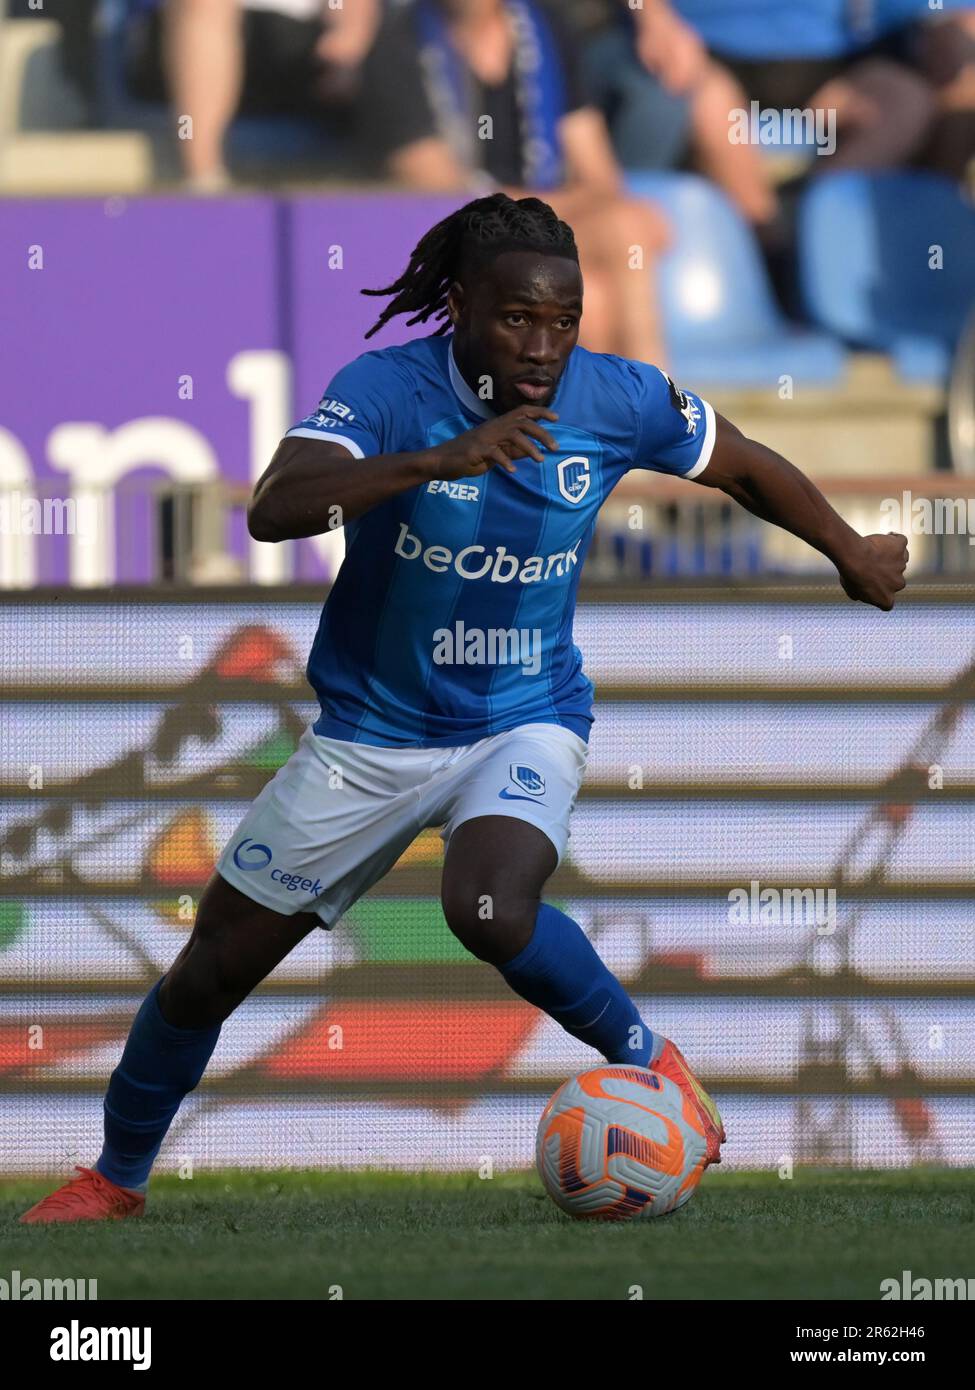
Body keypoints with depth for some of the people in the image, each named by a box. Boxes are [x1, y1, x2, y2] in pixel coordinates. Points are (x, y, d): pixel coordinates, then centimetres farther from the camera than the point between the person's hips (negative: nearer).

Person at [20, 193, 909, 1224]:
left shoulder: (617, 401, -13)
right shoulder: (386, 389, -20)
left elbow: (749, 470, 7)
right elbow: (274, 511, -37)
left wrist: (854, 553, 20)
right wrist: (438, 461, -48)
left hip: (524, 723, -1)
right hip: (373, 728, 1)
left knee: (491, 913, -33)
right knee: (214, 965, 8)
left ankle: (644, 1057, -7)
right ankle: (115, 1178, 31)